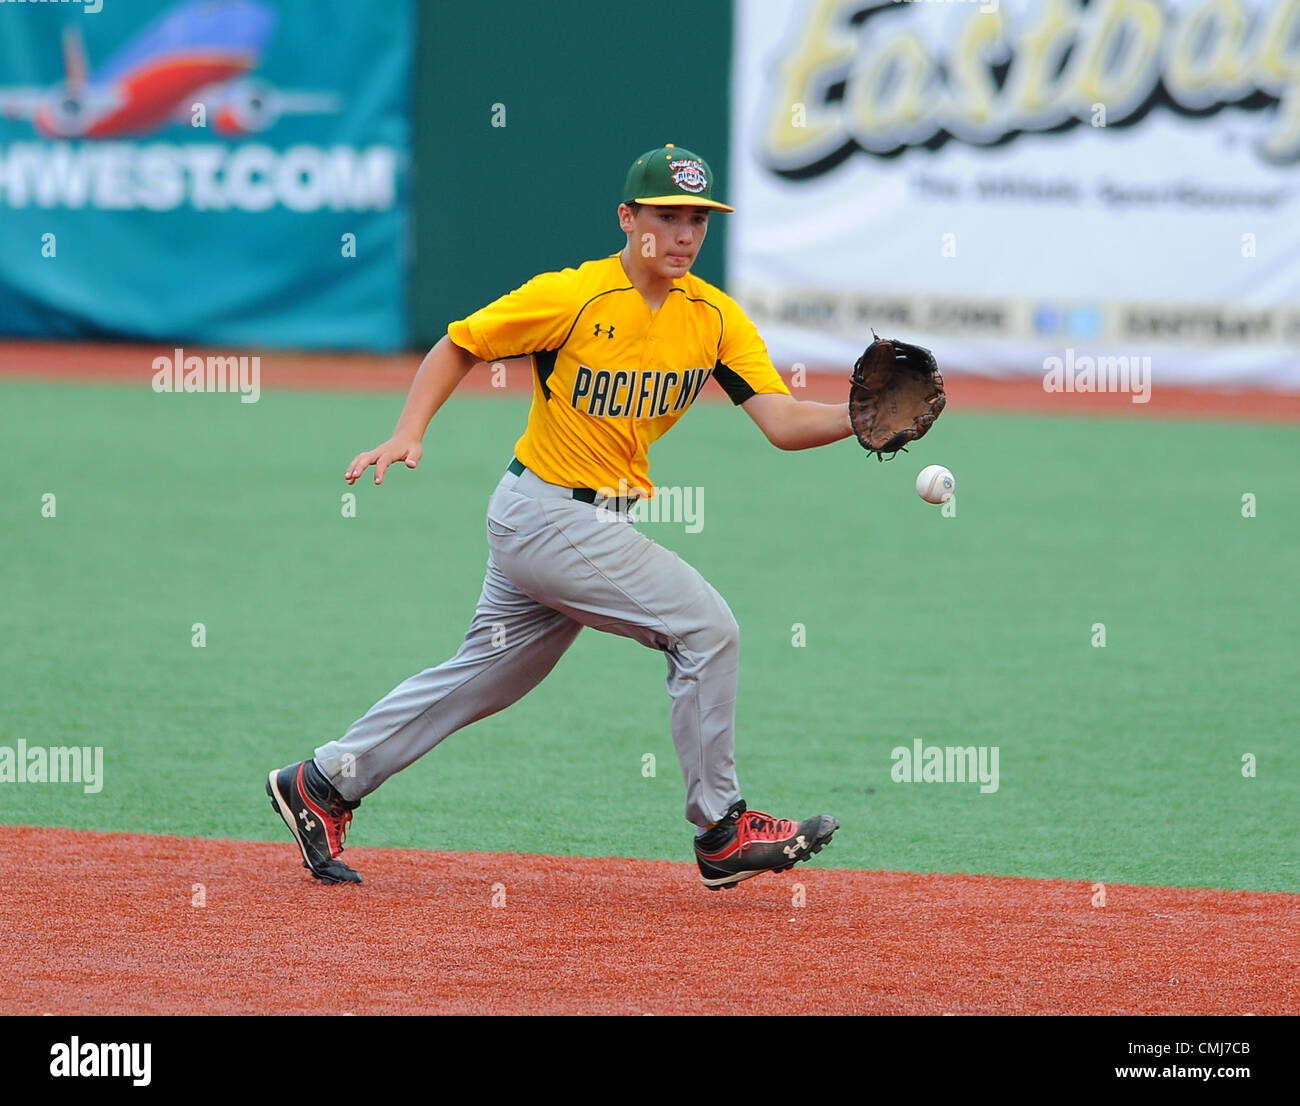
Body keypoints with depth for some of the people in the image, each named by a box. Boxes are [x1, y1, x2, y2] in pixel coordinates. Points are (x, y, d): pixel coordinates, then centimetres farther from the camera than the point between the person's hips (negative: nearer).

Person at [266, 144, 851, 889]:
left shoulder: (715, 317, 0)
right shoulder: (571, 297, -15)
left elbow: (784, 421, -9)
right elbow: (458, 347, -5)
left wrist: (866, 418, -27)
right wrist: (408, 435, -17)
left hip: (596, 521, 7)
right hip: (546, 514, -7)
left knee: (485, 675, 15)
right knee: (705, 626, -14)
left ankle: (323, 786, 27)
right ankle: (722, 829, -5)